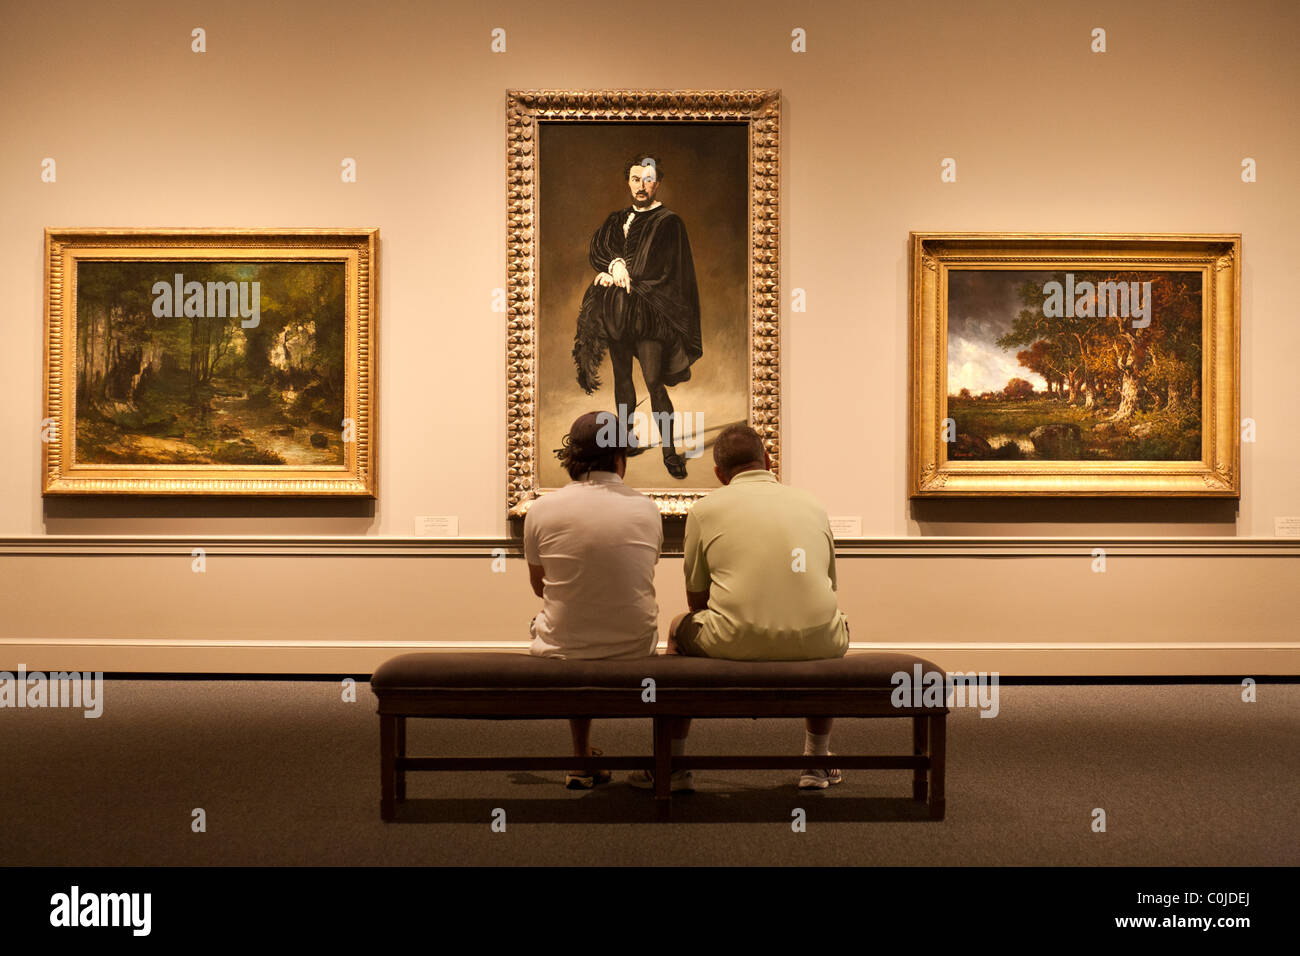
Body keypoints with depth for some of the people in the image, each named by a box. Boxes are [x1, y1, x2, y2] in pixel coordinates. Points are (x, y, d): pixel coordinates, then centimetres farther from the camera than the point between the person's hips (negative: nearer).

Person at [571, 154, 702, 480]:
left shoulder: (668, 223, 1)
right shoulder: (616, 220, 17)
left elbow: (659, 270, -7)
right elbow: (595, 249, 5)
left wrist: (617, 274, -7)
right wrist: (615, 264, -15)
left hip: (649, 312, -5)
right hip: (617, 311, 6)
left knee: (654, 382, -13)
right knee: (622, 376, 10)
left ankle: (669, 451, -7)